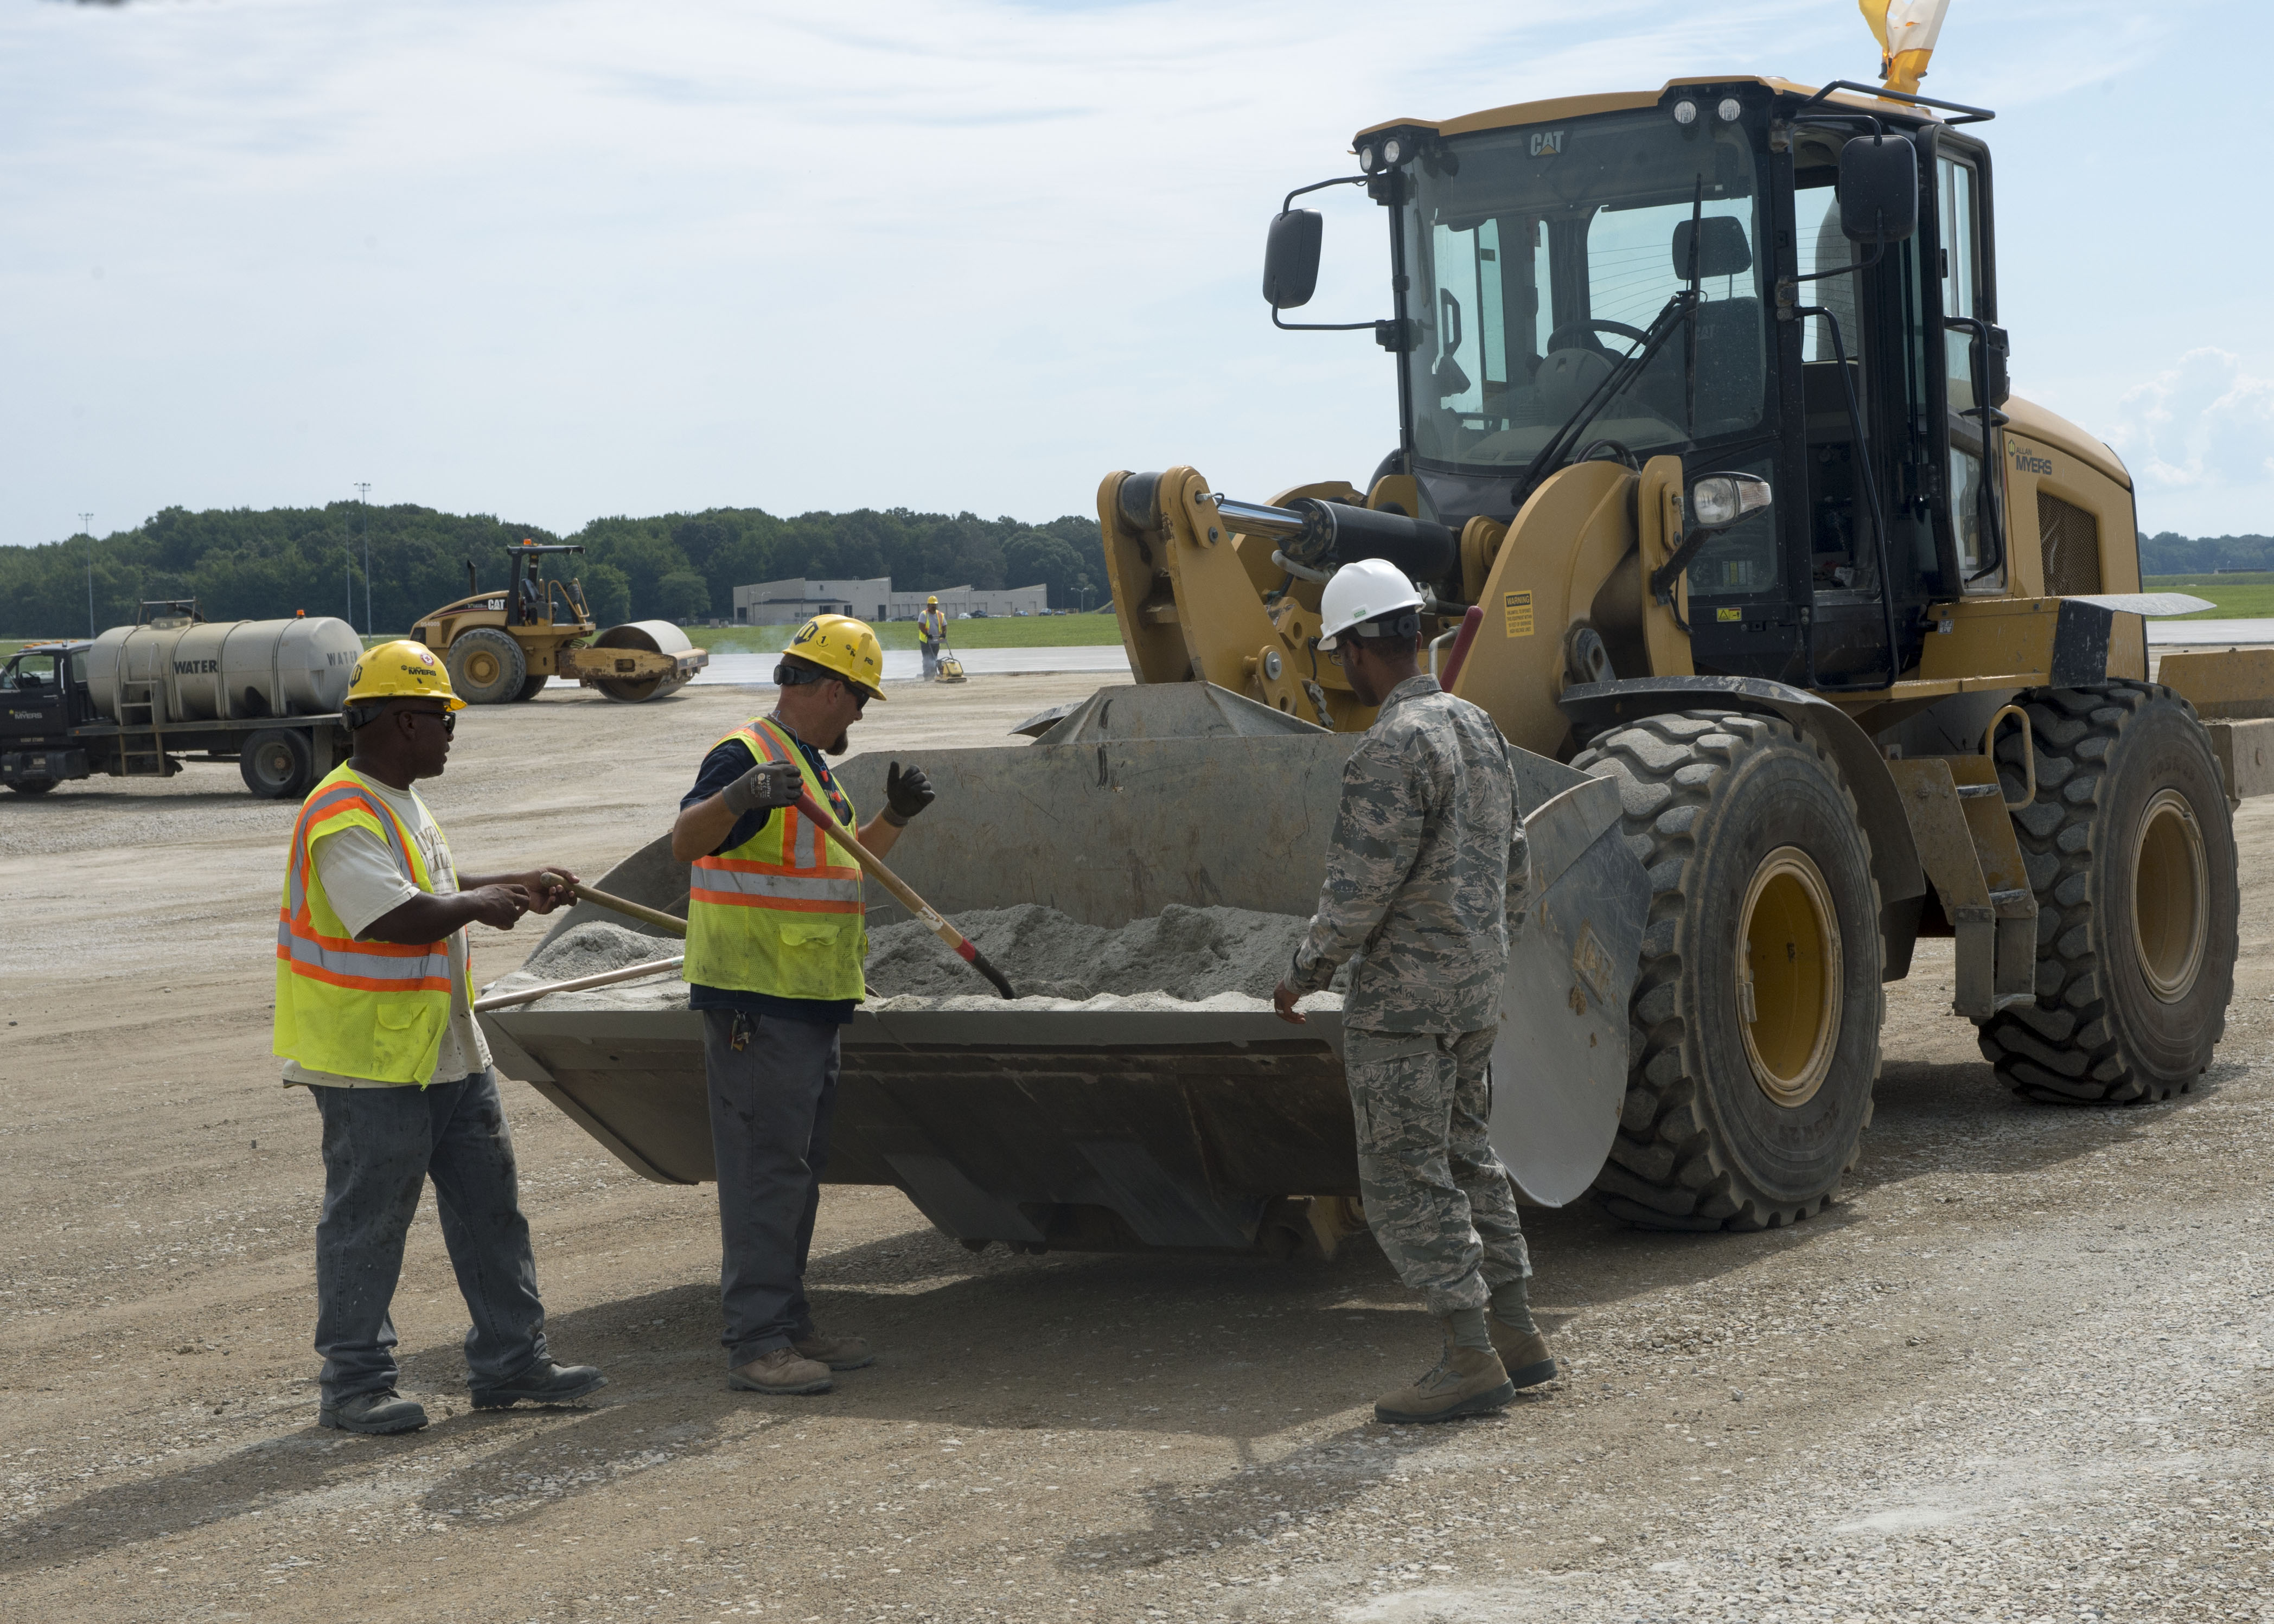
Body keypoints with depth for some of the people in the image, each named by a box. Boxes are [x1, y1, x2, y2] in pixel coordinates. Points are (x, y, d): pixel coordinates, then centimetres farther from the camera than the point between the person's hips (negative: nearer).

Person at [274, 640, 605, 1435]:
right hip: (373, 1065, -10)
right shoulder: (343, 816, -20)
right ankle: (354, 1384, 9)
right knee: (367, 1220, -1)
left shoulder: (400, 804, 15)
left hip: (446, 1054, 10)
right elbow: (396, 916, -29)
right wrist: (482, 904, -15)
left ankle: (510, 1361, 20)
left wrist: (521, 887, 23)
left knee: (489, 1204, 12)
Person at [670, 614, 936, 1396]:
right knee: (766, 1170, -10)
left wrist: (893, 819, 18)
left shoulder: (813, 766, 18)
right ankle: (756, 1343, -8)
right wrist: (736, 796, -47)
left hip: (811, 1006, 10)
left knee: (798, 1170, 15)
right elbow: (685, 841, -29)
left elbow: (840, 864, 31)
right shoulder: (748, 756, -13)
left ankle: (790, 1324, 23)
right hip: (755, 1004, -10)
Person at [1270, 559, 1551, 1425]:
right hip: (1475, 986, 9)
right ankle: (1515, 1335, 21)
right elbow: (1515, 865, 17)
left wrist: (1305, 975, -7)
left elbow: (1359, 890, -20)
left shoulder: (1393, 750, -20)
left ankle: (1471, 1359, -3)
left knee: (1405, 1176, -3)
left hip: (1403, 993, -9)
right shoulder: (1476, 726, 10)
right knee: (1466, 1155, 18)